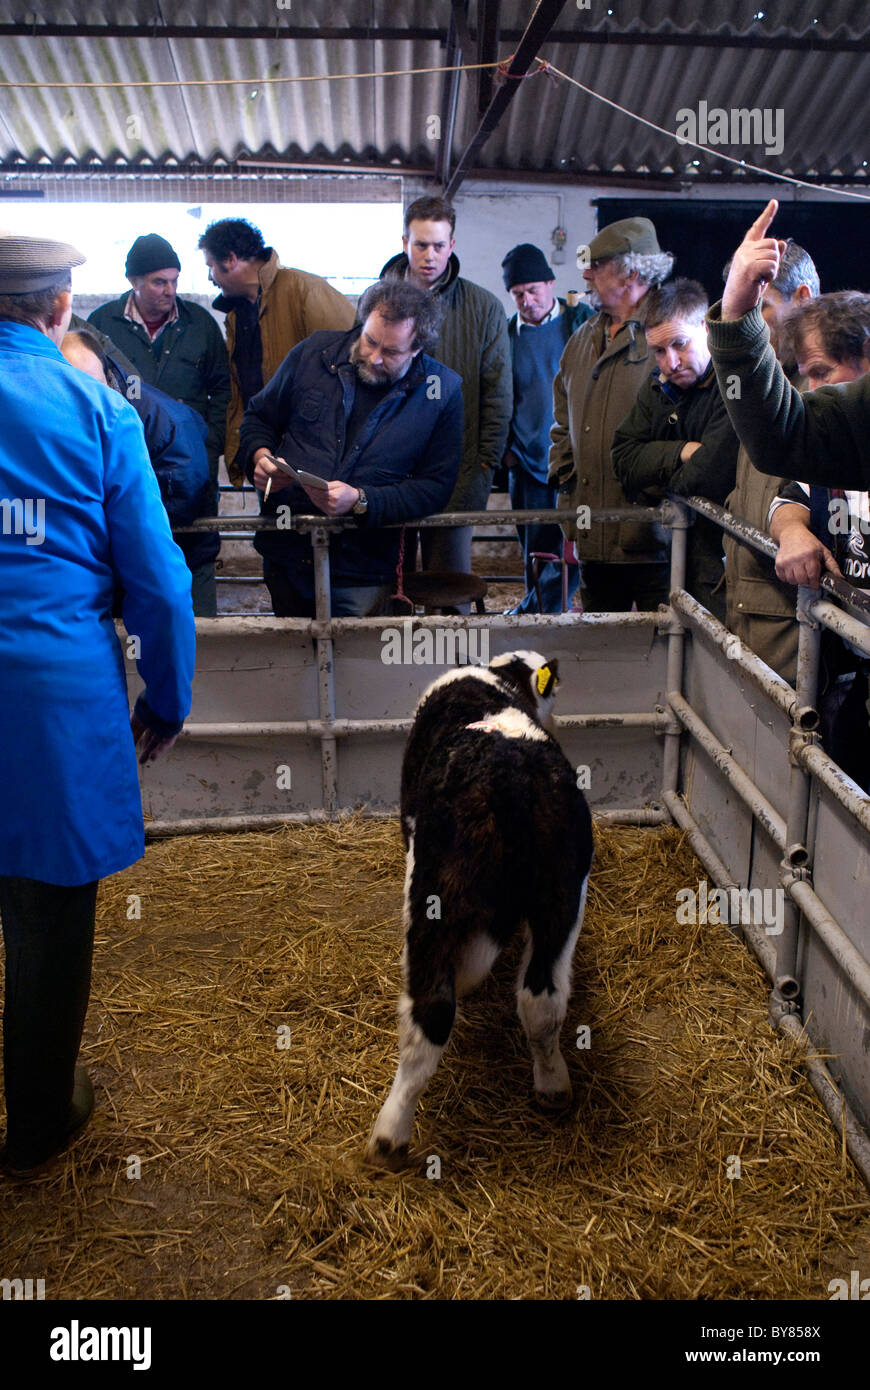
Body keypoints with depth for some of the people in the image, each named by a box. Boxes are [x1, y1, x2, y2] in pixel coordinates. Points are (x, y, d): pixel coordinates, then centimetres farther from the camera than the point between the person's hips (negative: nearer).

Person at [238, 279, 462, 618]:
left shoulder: (443, 391, -7)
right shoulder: (313, 353, 0)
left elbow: (436, 485, -8)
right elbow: (259, 416, 13)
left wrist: (360, 501, -20)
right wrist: (260, 456, -9)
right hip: (285, 549, 3)